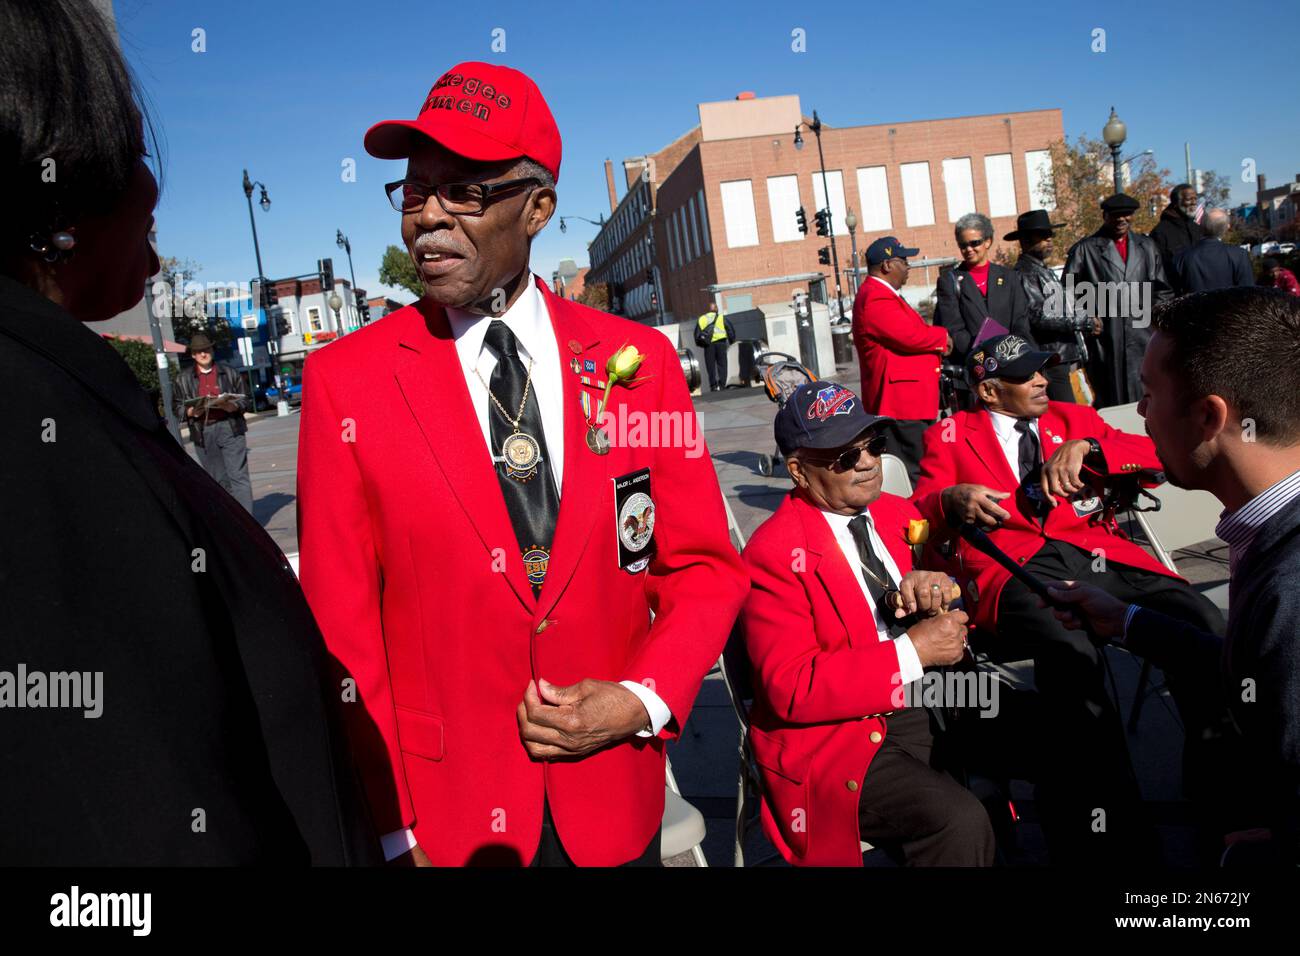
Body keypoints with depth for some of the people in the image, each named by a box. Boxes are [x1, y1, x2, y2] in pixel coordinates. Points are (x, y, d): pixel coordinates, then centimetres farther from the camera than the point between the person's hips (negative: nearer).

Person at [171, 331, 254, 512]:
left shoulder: (229, 373, 11)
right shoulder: (184, 379, 14)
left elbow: (246, 399, 10)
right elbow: (177, 406, 11)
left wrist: (234, 406, -11)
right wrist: (191, 412, -10)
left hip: (230, 428, -2)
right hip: (203, 432, 2)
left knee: (238, 475, -9)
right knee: (218, 479, 7)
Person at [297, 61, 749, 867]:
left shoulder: (640, 361, -5)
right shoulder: (346, 381, -10)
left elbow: (705, 567, 1)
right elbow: (341, 630, -7)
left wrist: (643, 700, -12)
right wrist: (391, 829, -7)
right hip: (444, 812, -1)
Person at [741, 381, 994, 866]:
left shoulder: (898, 513, 8)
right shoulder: (773, 552, -13)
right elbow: (791, 689, -19)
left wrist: (937, 585, -10)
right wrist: (912, 652, -20)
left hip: (923, 708, 7)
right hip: (835, 738, -7)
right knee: (960, 822, -26)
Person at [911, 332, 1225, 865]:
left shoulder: (1072, 417, 27)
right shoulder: (951, 435, 18)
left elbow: (1153, 455, 16)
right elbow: (917, 517, 11)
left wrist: (1084, 447, -2)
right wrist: (951, 500, -13)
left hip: (1096, 556, 4)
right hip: (1013, 567, -3)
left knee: (1205, 629, -26)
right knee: (1071, 652, -38)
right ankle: (1110, 831, -27)